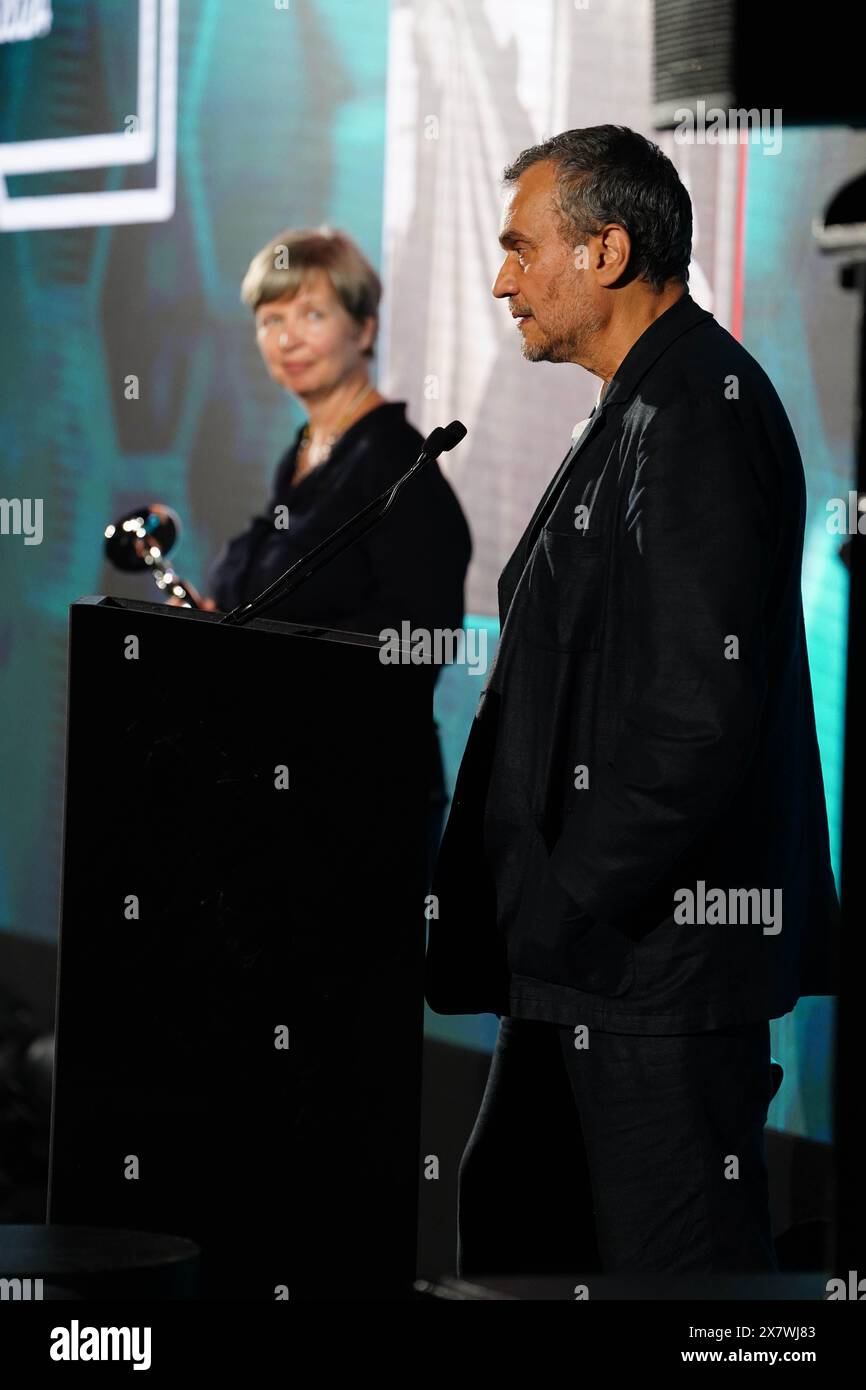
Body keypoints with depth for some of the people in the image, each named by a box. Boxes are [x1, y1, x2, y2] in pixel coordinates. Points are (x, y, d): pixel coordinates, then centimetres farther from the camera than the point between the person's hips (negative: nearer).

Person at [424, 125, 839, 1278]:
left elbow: (701, 710, -25)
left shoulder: (697, 415, -17)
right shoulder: (647, 408, 16)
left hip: (659, 947, -11)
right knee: (510, 1226, 18)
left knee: (675, 1257, -4)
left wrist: (575, 903, -18)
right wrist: (546, 908, 17)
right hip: (587, 949, 11)